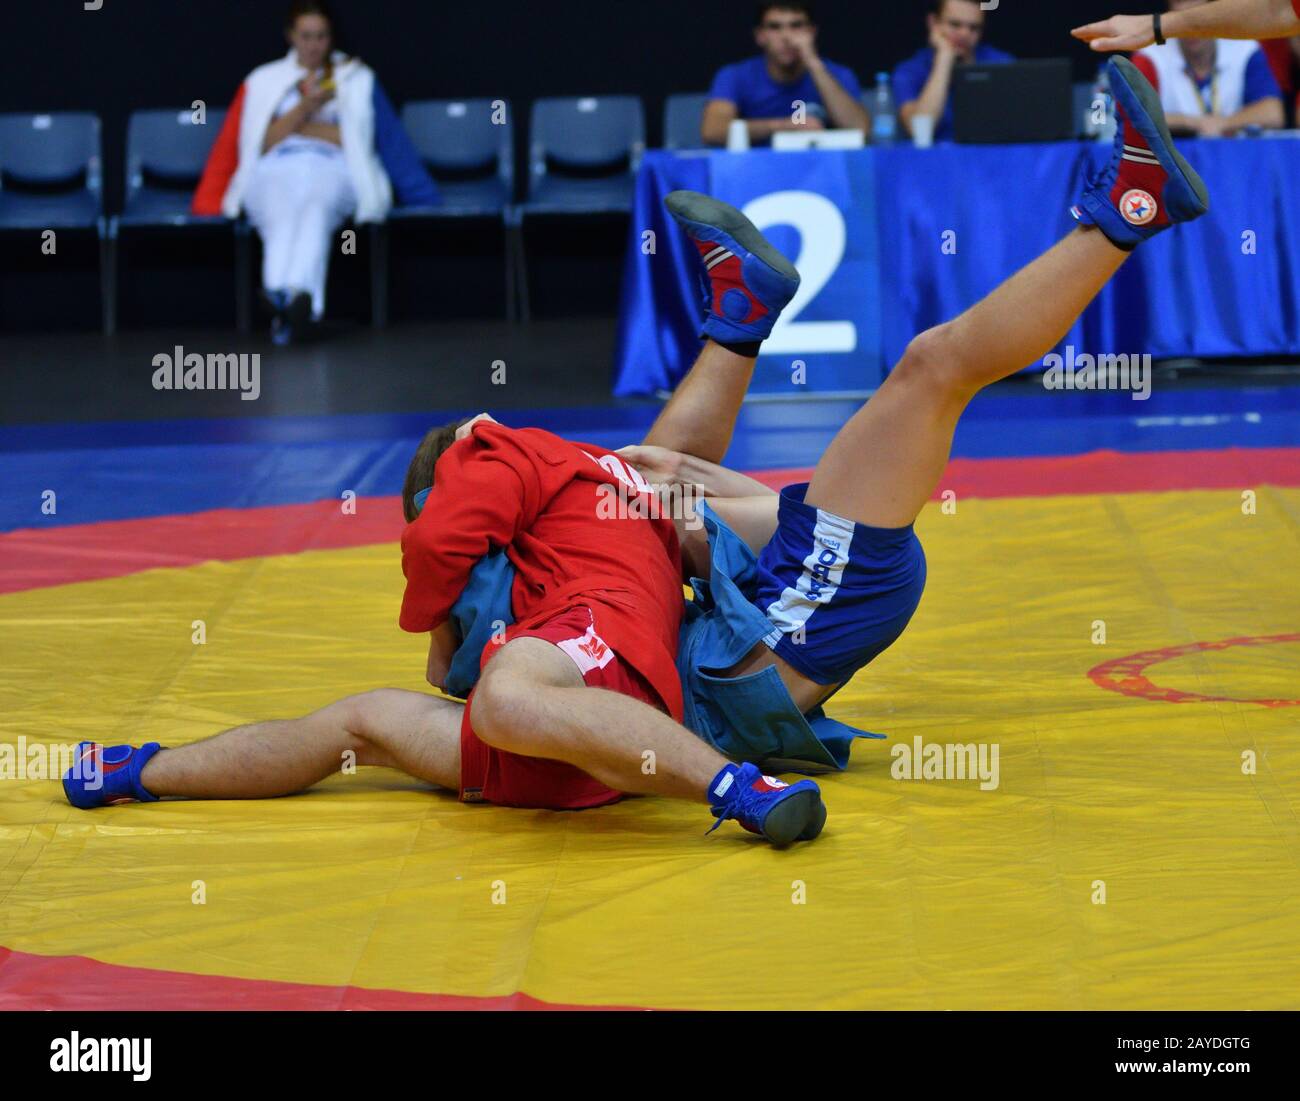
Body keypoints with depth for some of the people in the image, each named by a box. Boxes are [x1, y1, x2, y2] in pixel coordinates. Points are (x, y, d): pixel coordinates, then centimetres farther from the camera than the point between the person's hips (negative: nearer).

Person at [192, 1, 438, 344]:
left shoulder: (357, 78, 23)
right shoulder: (262, 81, 23)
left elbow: (358, 138, 13)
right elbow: (265, 143, 9)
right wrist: (306, 106, -1)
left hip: (333, 171, -1)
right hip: (276, 172, 1)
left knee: (315, 208, -39)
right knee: (282, 215, -37)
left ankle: (297, 294, -65)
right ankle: (283, 295, -63)